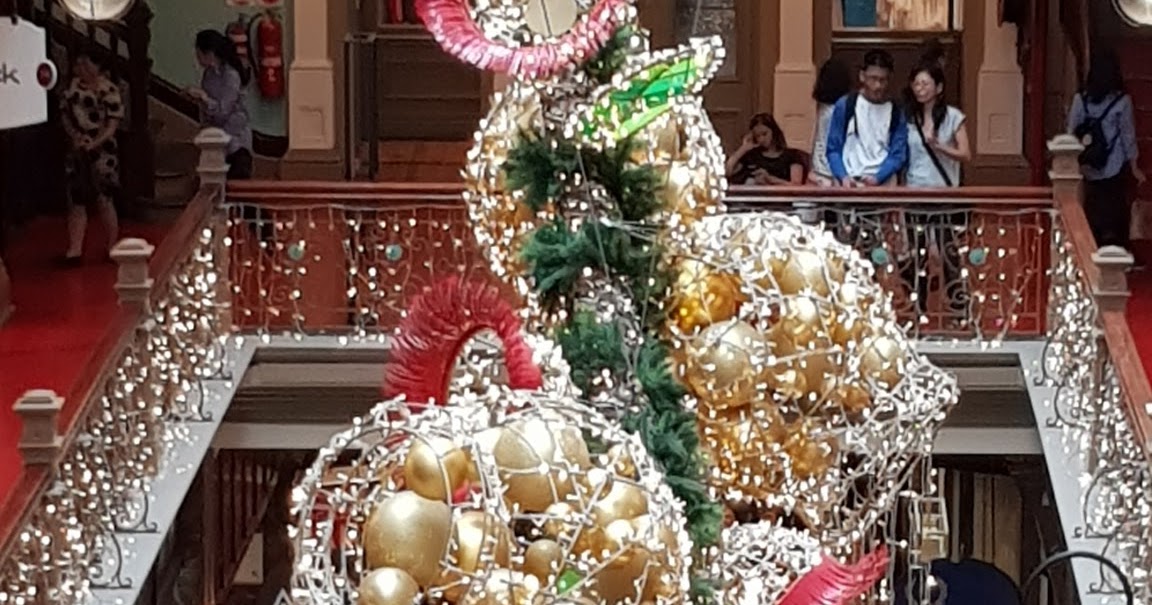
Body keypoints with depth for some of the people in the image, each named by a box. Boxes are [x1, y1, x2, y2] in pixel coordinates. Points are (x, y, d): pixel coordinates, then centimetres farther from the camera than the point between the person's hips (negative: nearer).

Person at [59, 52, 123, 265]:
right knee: (76, 200, 5)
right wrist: (73, 134, -5)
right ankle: (75, 249, 8)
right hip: (76, 152, 5)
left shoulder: (108, 90, -10)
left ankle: (113, 247, 11)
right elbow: (65, 113, 13)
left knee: (104, 200, -2)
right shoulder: (73, 86, 7)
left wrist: (94, 143, -21)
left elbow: (112, 125, -11)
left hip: (102, 151, -5)